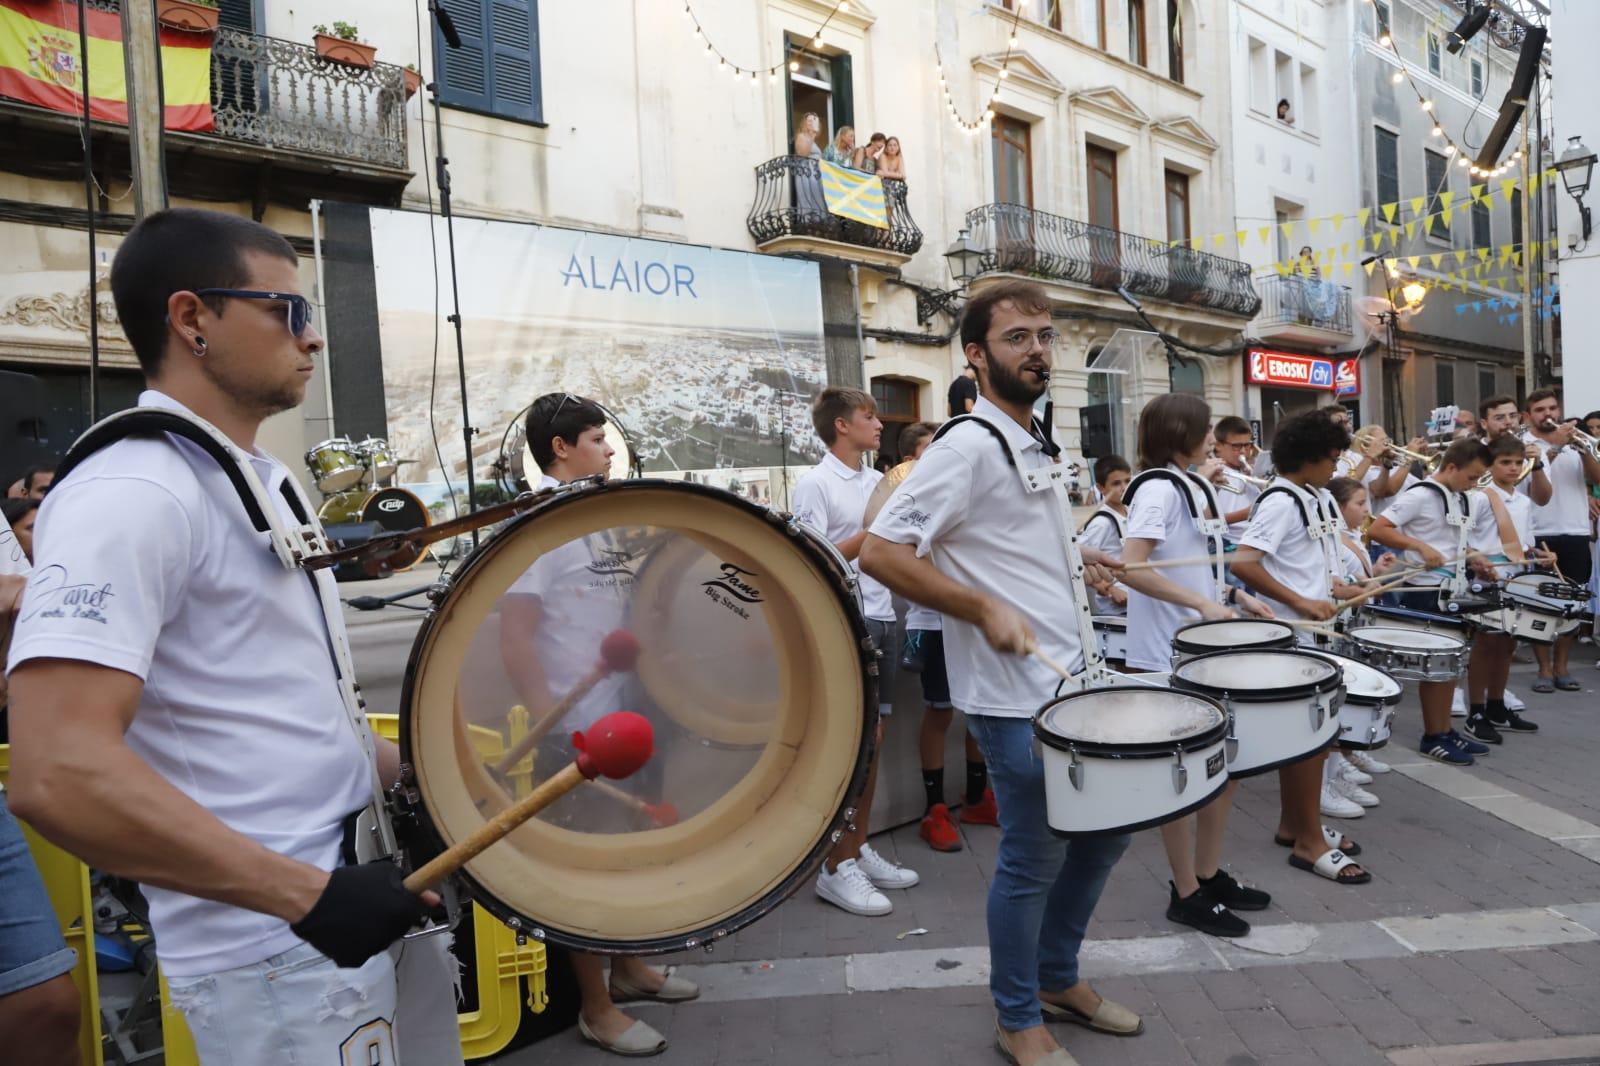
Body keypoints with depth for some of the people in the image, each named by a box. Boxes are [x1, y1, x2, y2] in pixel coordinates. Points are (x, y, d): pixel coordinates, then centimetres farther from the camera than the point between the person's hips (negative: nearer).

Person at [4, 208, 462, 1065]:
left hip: (373, 895, 9)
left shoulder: (267, 480, 10)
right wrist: (310, 894, -26)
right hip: (278, 951, -9)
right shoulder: (128, 495, -19)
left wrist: (415, 776, 10)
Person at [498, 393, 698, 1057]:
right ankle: (596, 1008, 23)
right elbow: (514, 644, -19)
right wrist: (551, 734, -20)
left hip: (625, 717, 8)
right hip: (576, 731, -7)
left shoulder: (601, 521, 9)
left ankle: (626, 969, 38)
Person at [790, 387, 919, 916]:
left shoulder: (878, 481, 14)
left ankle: (859, 850, 25)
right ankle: (836, 868, 7)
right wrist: (873, 531, -16)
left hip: (882, 620, 8)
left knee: (872, 740, 12)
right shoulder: (814, 485, -8)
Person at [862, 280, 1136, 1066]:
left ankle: (1057, 976, 40)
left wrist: (1071, 564, 11)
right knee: (1033, 859, 4)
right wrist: (984, 610, -24)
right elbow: (880, 553, -23)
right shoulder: (968, 447, -17)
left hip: (1072, 677, 9)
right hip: (1015, 693, -9)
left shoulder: (1037, 444, 12)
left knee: (1106, 829, 20)